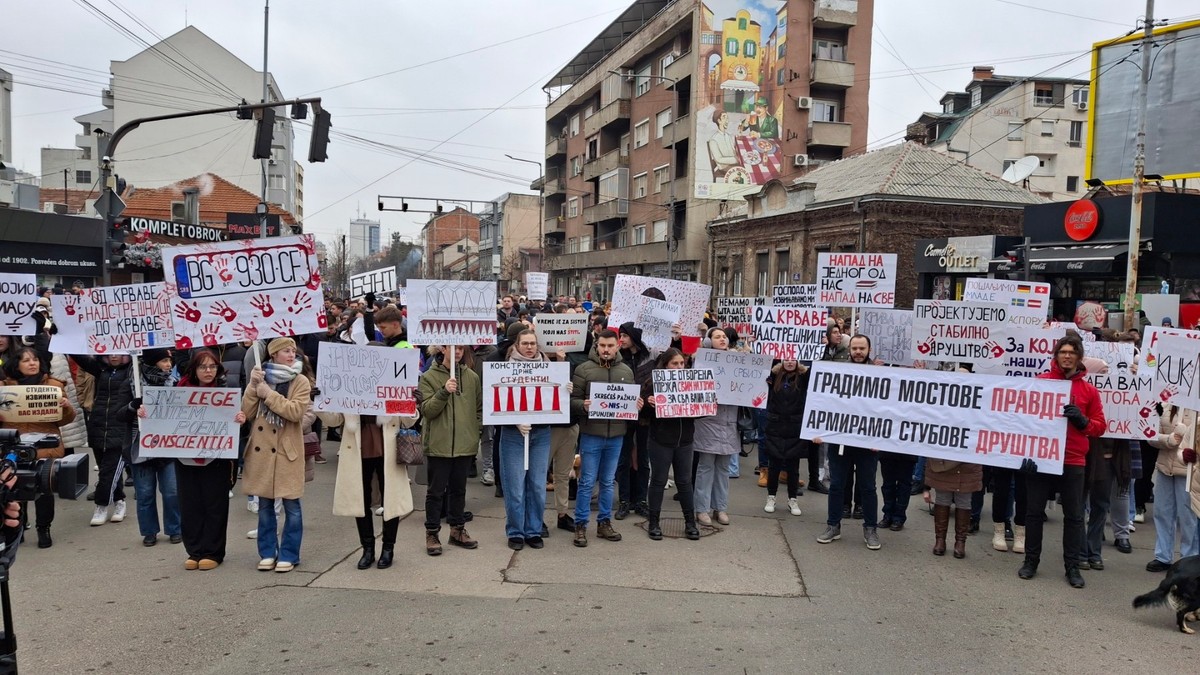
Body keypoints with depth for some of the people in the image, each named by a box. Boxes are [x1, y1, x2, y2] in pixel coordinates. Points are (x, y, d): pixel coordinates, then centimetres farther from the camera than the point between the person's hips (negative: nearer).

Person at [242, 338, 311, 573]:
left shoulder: (301, 382, -2)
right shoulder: (261, 378, 8)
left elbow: (296, 412, -17)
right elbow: (247, 413, 0)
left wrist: (268, 394, -15)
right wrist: (253, 386, -11)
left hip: (287, 450, -3)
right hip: (261, 449, 3)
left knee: (291, 505, 0)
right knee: (264, 505, 10)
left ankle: (289, 555, 9)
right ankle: (267, 552, 21)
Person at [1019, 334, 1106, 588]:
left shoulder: (1089, 390, 4)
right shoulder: (1040, 382, 1)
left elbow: (1100, 426, 7)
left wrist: (1082, 420, -14)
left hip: (1073, 461, 1)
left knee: (1074, 515, 7)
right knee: (1034, 511, 6)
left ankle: (1072, 567, 17)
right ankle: (1031, 561, 18)